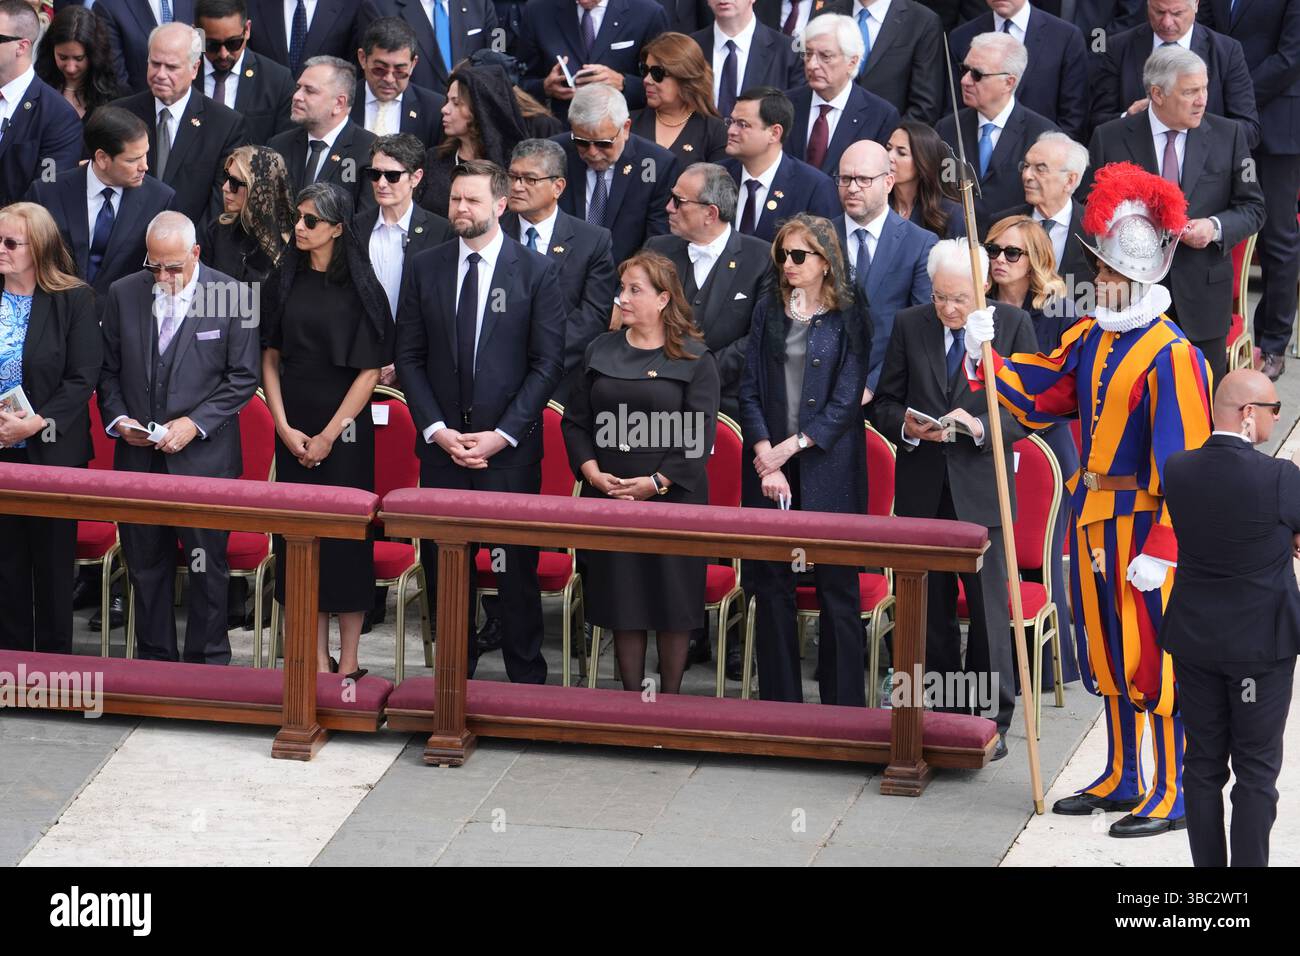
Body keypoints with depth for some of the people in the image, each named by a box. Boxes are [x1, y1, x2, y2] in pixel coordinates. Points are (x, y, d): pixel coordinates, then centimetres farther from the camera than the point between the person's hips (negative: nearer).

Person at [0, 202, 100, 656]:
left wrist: (37, 423, -18)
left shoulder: (74, 300, -5)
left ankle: (55, 657, 14)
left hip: (52, 449, -3)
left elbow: (83, 379, -8)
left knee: (53, 559, 5)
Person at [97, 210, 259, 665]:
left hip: (204, 456, -3)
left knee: (207, 566, 2)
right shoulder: (124, 295, 5)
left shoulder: (231, 296, -5)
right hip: (138, 456, 3)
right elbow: (108, 370, 12)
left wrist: (194, 424, -13)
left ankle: (207, 662, 12)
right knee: (146, 566, 9)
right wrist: (116, 418, -5)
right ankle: (153, 660, 19)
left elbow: (242, 377, -3)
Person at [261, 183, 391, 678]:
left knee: (346, 539, -2)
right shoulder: (287, 281, 6)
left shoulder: (360, 288, -6)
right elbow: (271, 357, 7)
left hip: (344, 429, -4)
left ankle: (348, 661, 5)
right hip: (293, 429, 4)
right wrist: (284, 427, -4)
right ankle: (318, 660, 10)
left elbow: (370, 370, -8)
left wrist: (329, 434, -12)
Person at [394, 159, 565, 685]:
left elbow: (547, 363, -3)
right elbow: (409, 358, 7)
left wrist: (502, 435, -10)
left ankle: (526, 678, 10)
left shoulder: (536, 271, -1)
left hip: (510, 447, -2)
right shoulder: (427, 267, 7)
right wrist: (437, 429, -5)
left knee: (517, 566, 1)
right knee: (443, 563, 4)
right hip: (442, 444, 3)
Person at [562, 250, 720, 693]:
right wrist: (592, 472, -7)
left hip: (672, 498, -3)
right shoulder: (601, 350, 9)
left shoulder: (694, 358, -2)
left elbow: (699, 436, -8)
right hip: (609, 498, 3)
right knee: (622, 601, 6)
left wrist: (656, 483, -17)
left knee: (673, 605, 2)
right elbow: (575, 421, 9)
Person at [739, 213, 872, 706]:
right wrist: (765, 457, -7)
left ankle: (844, 703, 3)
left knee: (837, 584, -2)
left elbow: (846, 399, -5)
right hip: (770, 466, 3)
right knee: (771, 584, 4)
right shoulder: (769, 312, 10)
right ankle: (779, 699, 11)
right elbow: (750, 390, 5)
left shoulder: (849, 318, 1)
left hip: (828, 467, -3)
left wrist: (792, 446, -10)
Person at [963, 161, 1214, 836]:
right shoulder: (1090, 339, 7)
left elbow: (1181, 464, -19)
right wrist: (987, 353, -2)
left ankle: (1173, 796, 4)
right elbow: (1038, 397, 12)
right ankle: (1122, 780, 29)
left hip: (1143, 525, -8)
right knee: (1109, 654, 17)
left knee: (1156, 659, -3)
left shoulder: (1170, 356, -18)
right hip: (1094, 519, 8)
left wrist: (1160, 549, -21)